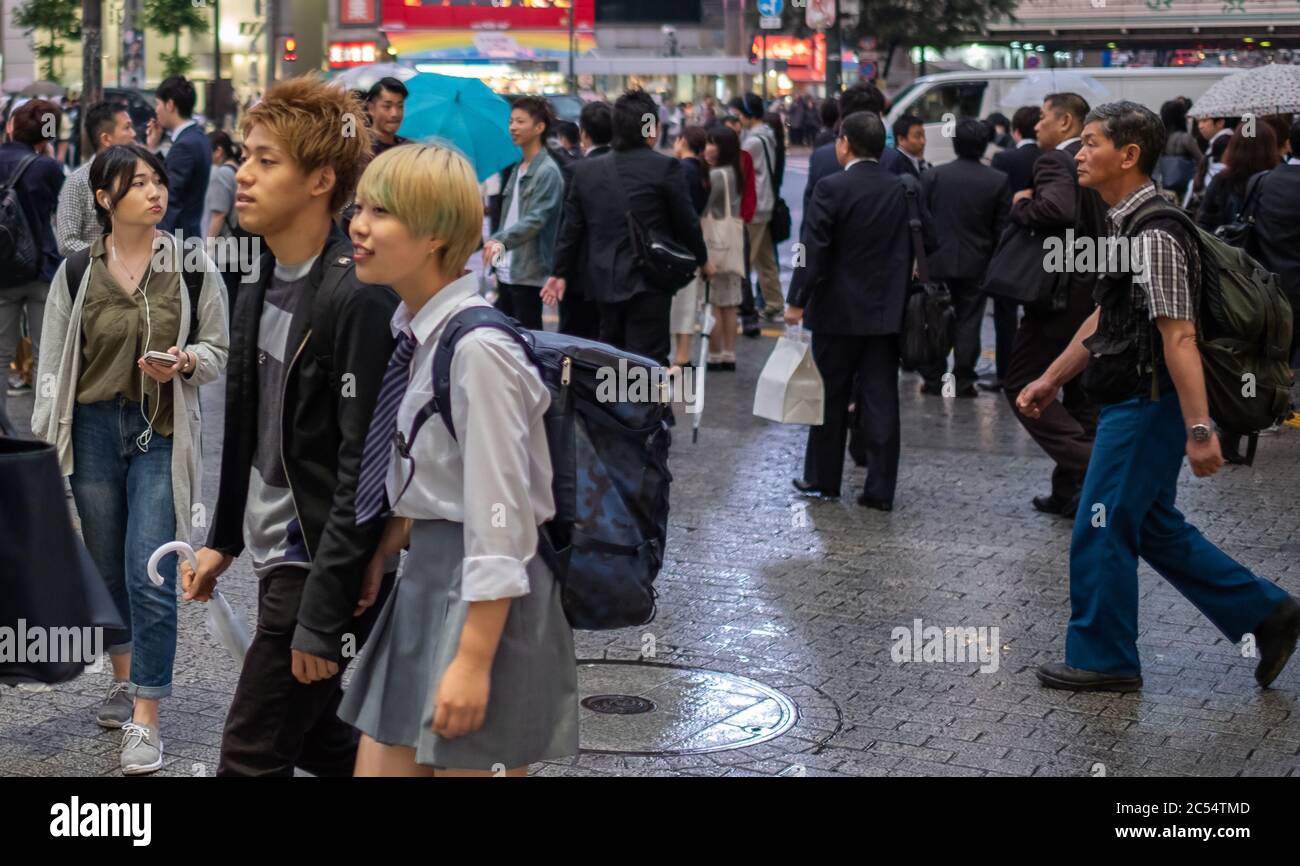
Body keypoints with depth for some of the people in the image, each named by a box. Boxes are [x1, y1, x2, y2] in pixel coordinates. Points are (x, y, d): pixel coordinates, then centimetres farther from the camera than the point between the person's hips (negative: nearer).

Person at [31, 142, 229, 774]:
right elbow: (55, 364, 6)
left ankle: (145, 719, -5)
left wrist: (186, 362, -16)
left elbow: (219, 350, 6)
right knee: (107, 566, 14)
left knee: (151, 574, -9)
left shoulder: (192, 266, -1)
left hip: (164, 433, -2)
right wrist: (44, 443, 2)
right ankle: (125, 677, 36)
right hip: (95, 428, 2)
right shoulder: (76, 272, 1)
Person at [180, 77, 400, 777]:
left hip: (323, 572, -9)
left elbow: (363, 470, -22)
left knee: (252, 757, -3)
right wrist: (223, 539, 20)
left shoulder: (358, 301, -21)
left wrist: (322, 617, -22)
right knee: (309, 736, 19)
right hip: (276, 558, 9)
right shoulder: (261, 290, 8)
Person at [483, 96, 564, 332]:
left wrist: (501, 240, -35)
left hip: (528, 275, -8)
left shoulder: (547, 171, -11)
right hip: (507, 272, 8)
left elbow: (536, 220, -21)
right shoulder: (518, 169, 15)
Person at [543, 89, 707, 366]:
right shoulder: (665, 168, -10)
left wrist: (561, 272, 21)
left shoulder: (585, 170, 4)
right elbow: (686, 222, -3)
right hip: (648, 282, -5)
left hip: (604, 281, 5)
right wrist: (701, 259, 14)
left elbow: (572, 227, 9)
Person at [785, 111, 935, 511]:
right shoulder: (906, 189, 2)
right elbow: (929, 241, 5)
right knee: (881, 400, 5)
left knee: (831, 397, 10)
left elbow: (813, 249, -15)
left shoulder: (831, 188, -12)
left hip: (839, 311, -3)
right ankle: (881, 489, 4)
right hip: (887, 312, 3)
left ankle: (822, 478, 20)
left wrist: (797, 300, -8)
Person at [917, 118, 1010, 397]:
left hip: (937, 261, 0)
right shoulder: (998, 181, -5)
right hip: (977, 264, 0)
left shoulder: (932, 176, -5)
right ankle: (963, 381, 5)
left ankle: (933, 379, 11)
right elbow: (1002, 228, -2)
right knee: (968, 322, 5)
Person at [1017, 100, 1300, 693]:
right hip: (1133, 402, 10)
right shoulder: (1125, 225, 11)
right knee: (1155, 528, 17)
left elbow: (1179, 338, -26)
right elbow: (1104, 319, 21)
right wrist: (1051, 379, 24)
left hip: (1147, 405, -10)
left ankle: (1102, 659, 14)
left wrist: (1199, 429, -28)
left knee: (1101, 531, 0)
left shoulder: (1154, 236, -21)